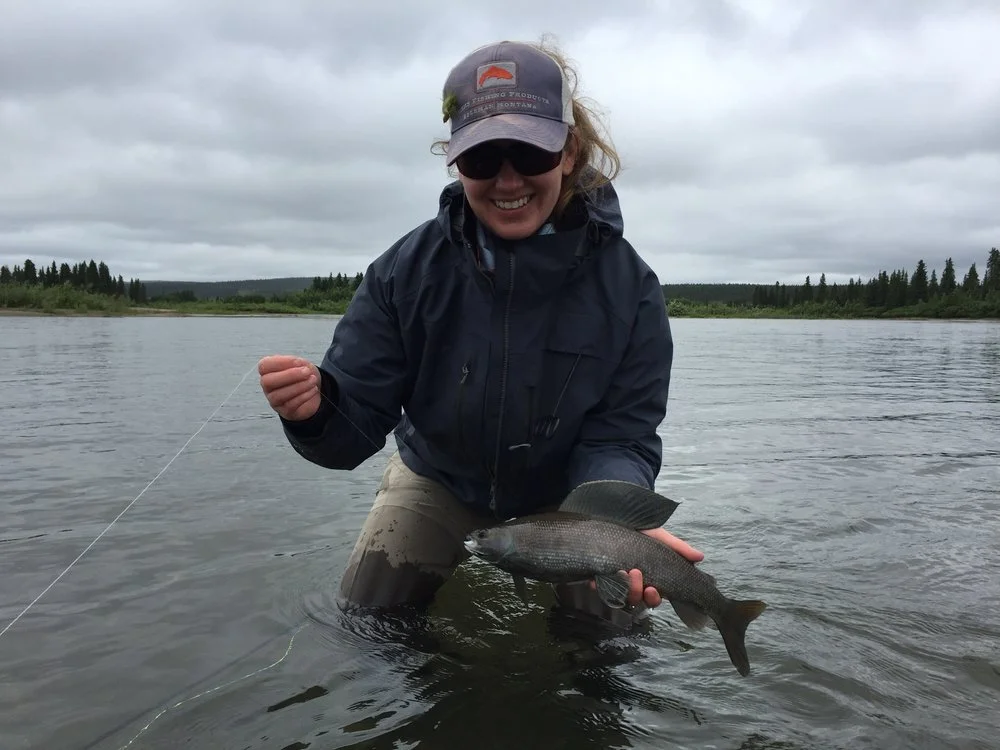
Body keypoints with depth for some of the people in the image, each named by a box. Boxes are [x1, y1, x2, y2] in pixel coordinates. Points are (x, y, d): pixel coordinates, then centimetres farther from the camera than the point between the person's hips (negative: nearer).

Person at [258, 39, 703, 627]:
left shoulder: (628, 285, -24)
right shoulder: (409, 268, -22)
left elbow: (622, 437, -24)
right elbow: (355, 427, -23)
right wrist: (316, 409, -48)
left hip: (566, 495, 0)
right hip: (439, 485, 1)